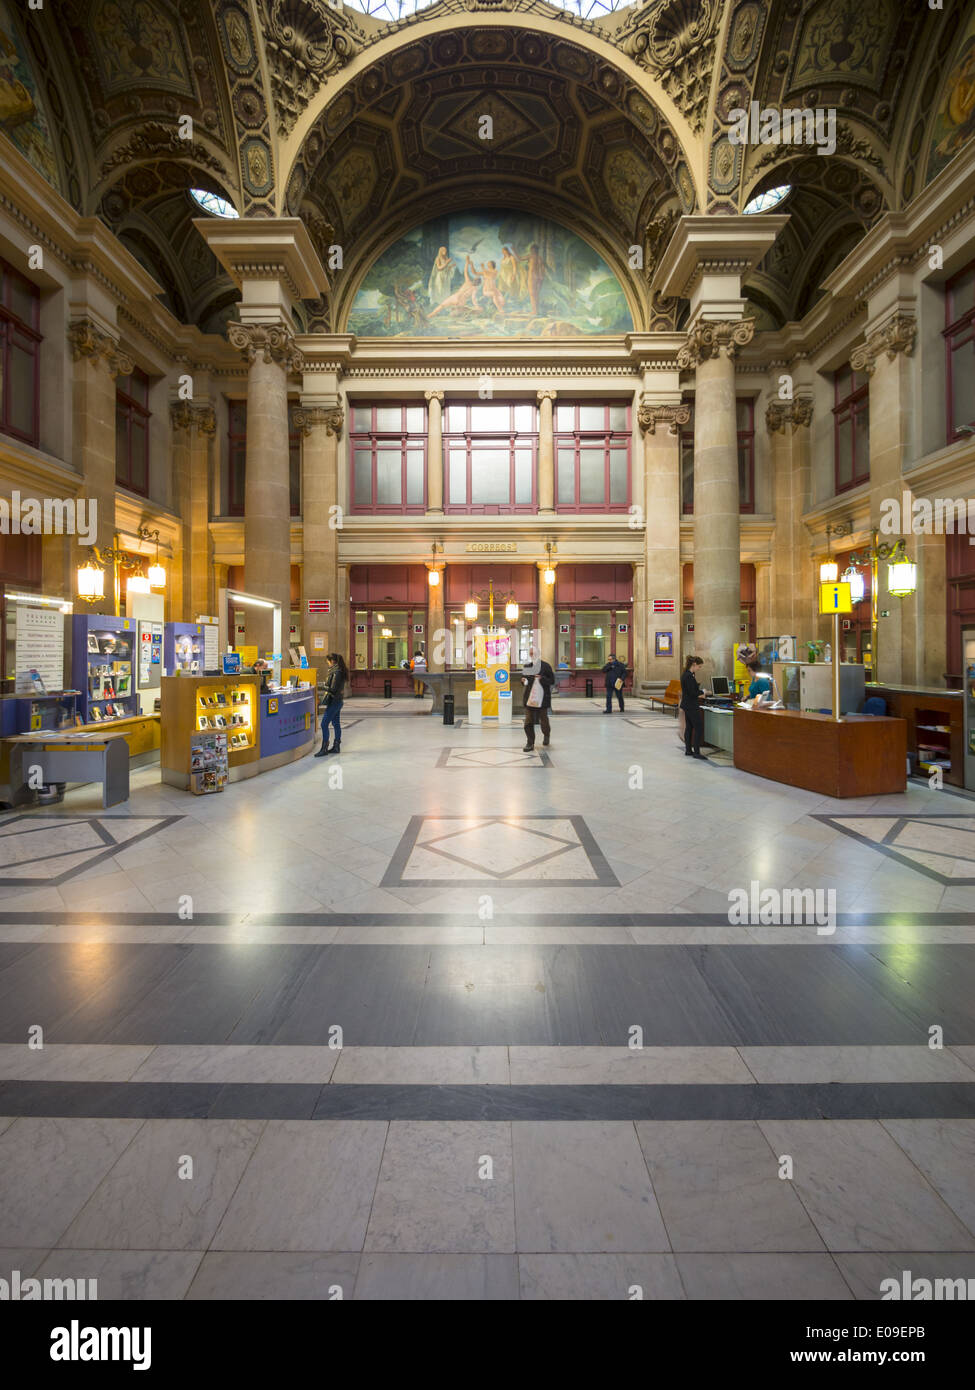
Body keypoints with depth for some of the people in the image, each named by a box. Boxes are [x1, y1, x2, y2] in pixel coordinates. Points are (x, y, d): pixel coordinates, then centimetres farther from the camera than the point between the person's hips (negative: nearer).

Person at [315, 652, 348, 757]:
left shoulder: (336, 672, -18)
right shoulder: (340, 671, 12)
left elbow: (333, 689, -22)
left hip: (334, 701, -10)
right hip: (338, 701, 10)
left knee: (324, 724, -7)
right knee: (336, 723, 14)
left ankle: (324, 749, -4)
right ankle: (336, 747, 21)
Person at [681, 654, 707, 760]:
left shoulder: (686, 674, 10)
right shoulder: (689, 676, -21)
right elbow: (693, 693, -22)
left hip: (687, 705, 10)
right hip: (692, 707, -10)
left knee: (689, 727, 12)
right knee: (699, 728, -5)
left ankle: (688, 750, 17)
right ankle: (696, 752, -3)